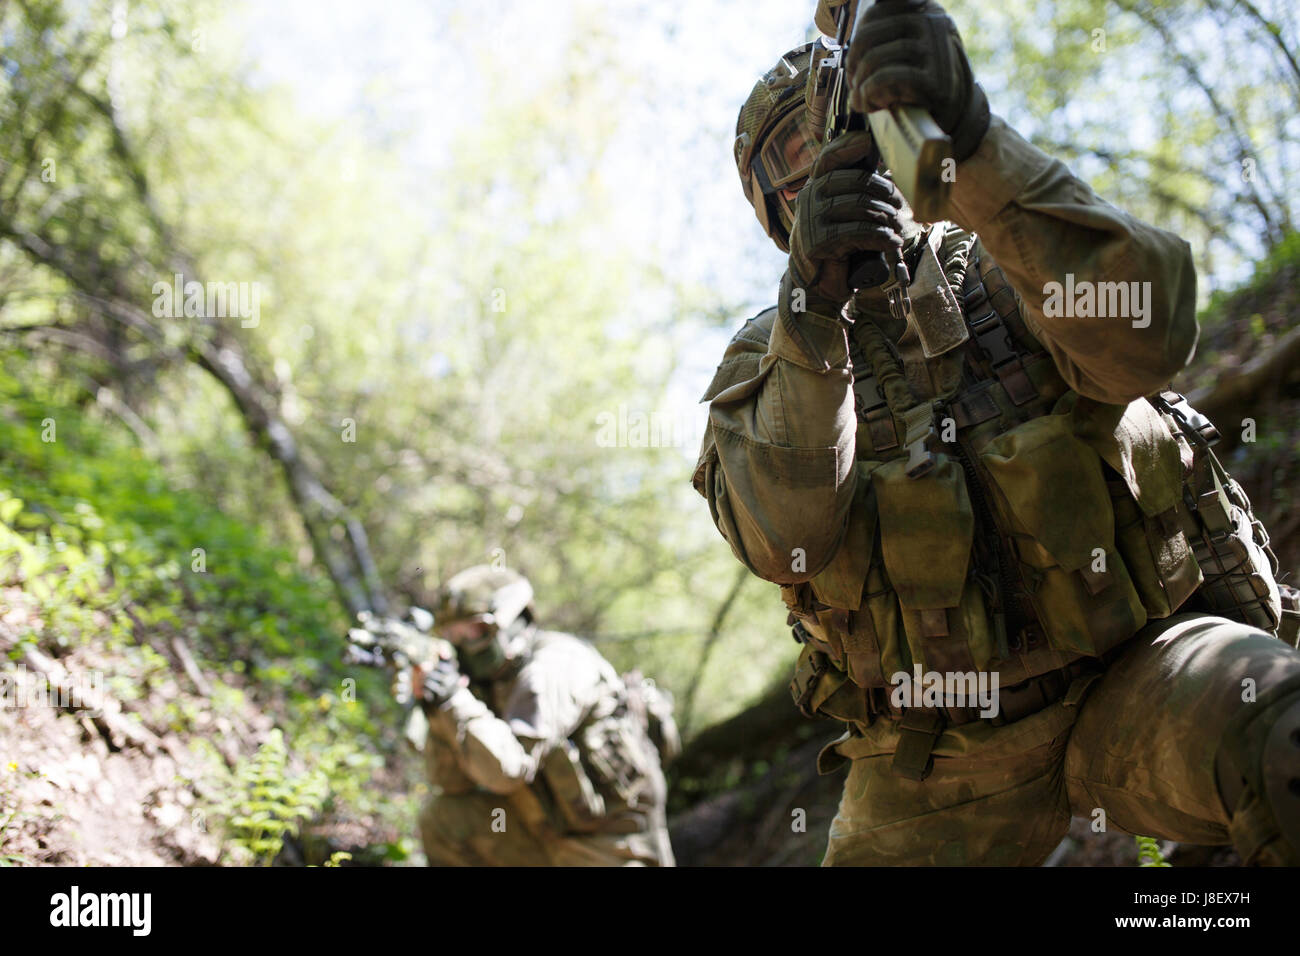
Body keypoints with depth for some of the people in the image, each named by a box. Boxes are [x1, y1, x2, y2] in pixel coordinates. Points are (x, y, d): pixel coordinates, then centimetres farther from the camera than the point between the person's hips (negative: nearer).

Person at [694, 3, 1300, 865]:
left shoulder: (1000, 267, 2)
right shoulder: (764, 362, 4)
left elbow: (1145, 333, -23)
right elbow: (785, 538, -17)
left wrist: (972, 139, -35)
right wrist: (815, 307, -30)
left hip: (1136, 675, -2)